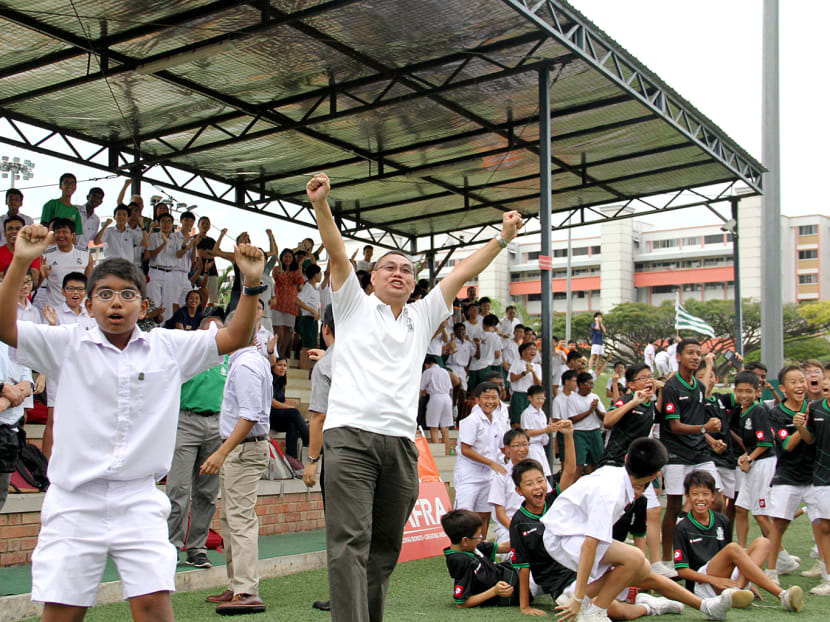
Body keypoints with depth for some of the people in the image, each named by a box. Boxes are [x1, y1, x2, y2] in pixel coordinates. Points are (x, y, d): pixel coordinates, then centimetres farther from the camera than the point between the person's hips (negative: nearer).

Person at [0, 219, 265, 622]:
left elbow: (233, 338, 5)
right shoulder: (68, 345, 1)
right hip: (74, 502, 0)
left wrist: (251, 284, -8)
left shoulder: (169, 348, 5)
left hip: (139, 502, 1)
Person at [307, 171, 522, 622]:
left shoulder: (422, 317, 24)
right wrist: (320, 206, -12)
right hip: (350, 436, -4)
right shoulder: (354, 305, 14)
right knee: (350, 542, -12)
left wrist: (502, 239, 16)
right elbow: (337, 254, 1)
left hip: (401, 442, 4)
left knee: (385, 545, 9)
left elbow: (461, 273, 20)